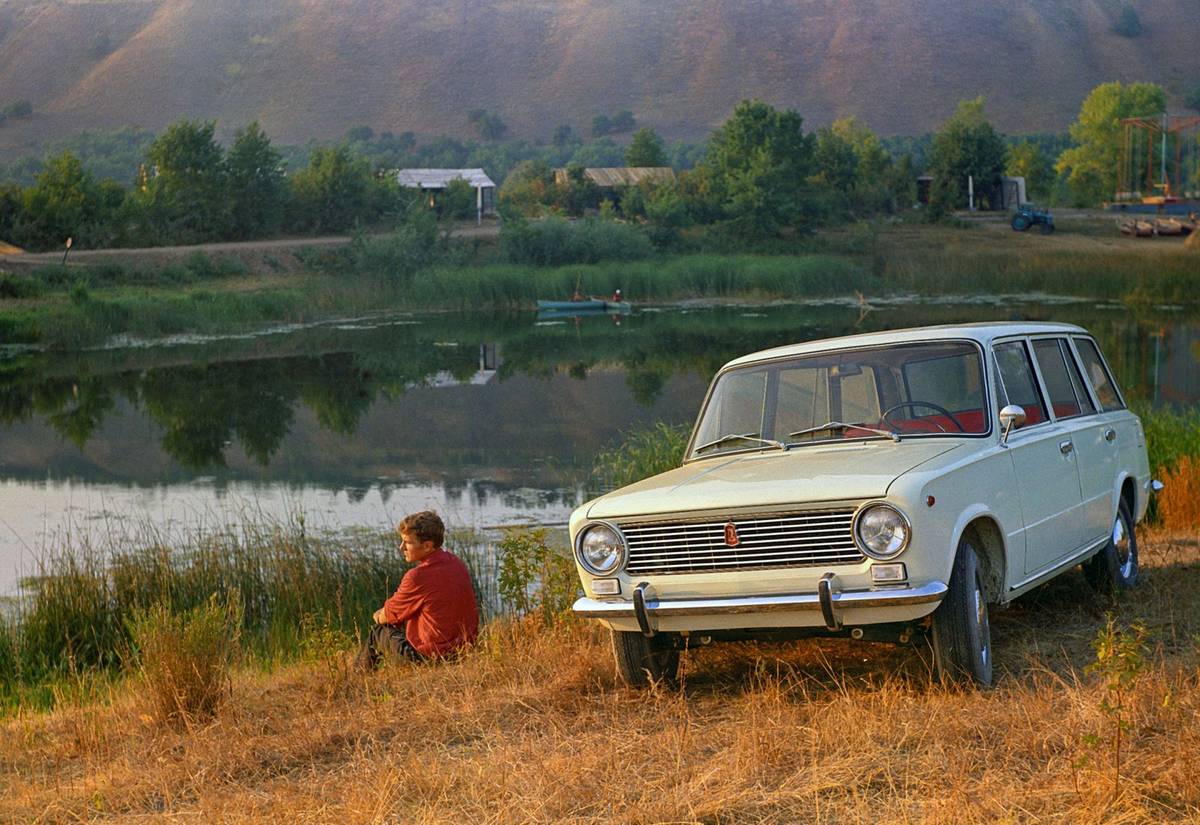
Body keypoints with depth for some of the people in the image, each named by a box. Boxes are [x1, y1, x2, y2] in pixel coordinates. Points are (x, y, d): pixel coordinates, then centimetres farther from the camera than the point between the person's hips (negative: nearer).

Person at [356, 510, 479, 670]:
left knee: (378, 632, 18)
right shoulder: (456, 562, -1)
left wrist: (379, 616, 15)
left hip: (433, 655, -7)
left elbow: (388, 616, -8)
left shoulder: (417, 577, -25)